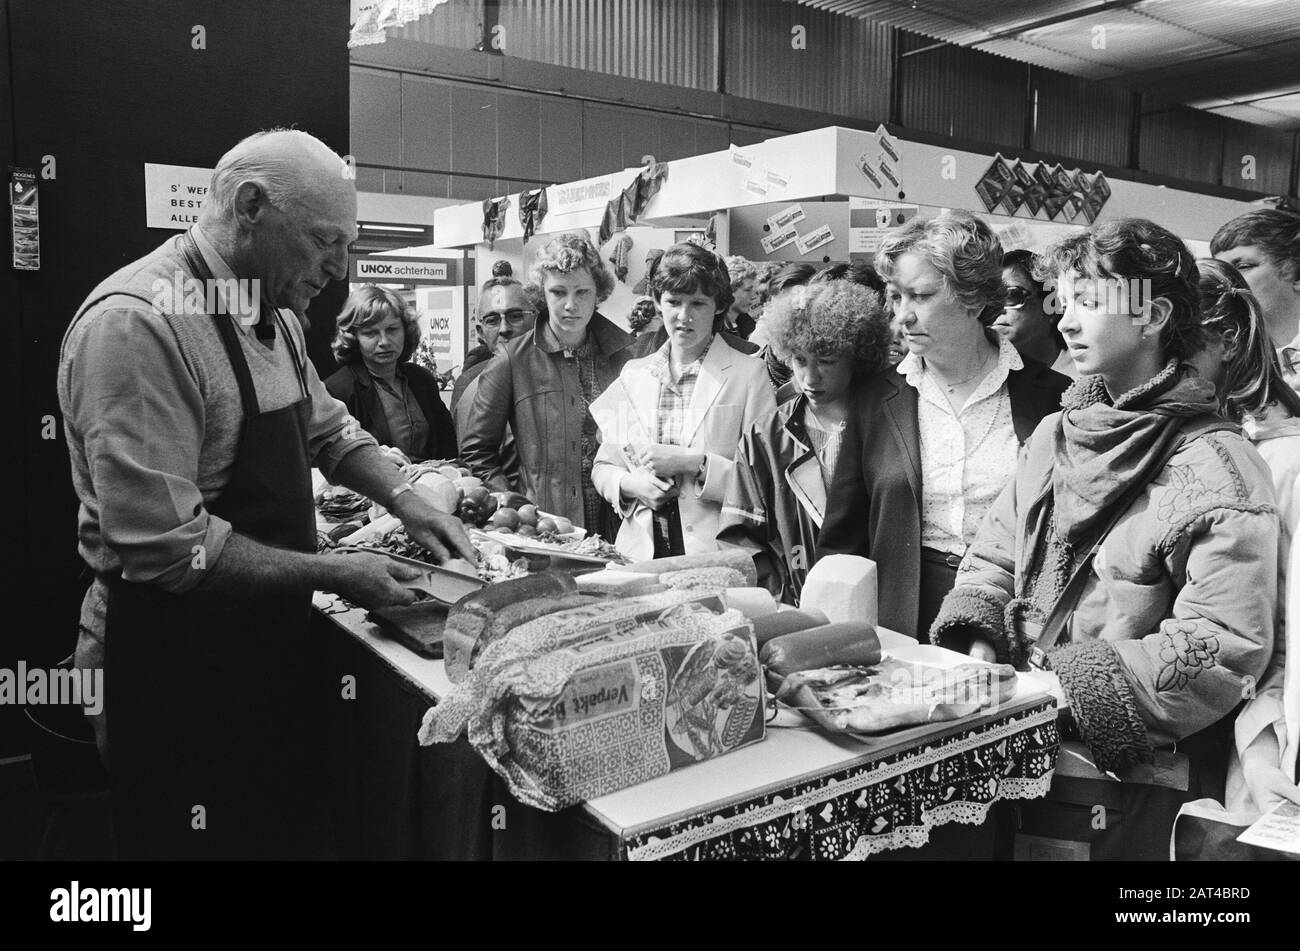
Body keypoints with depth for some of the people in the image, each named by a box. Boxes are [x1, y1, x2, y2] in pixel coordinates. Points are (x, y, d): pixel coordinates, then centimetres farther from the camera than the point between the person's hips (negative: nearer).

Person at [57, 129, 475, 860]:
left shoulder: (273, 314, 5)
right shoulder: (135, 324, -23)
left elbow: (326, 428, 18)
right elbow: (166, 548, -27)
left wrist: (406, 503, 1)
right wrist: (332, 575, -20)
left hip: (270, 642, 8)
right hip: (174, 670, -8)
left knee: (297, 831, 20)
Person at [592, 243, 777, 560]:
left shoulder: (748, 374, 3)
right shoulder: (633, 374, 14)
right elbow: (603, 468, 19)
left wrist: (693, 462, -11)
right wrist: (631, 484, -2)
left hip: (716, 553, -3)